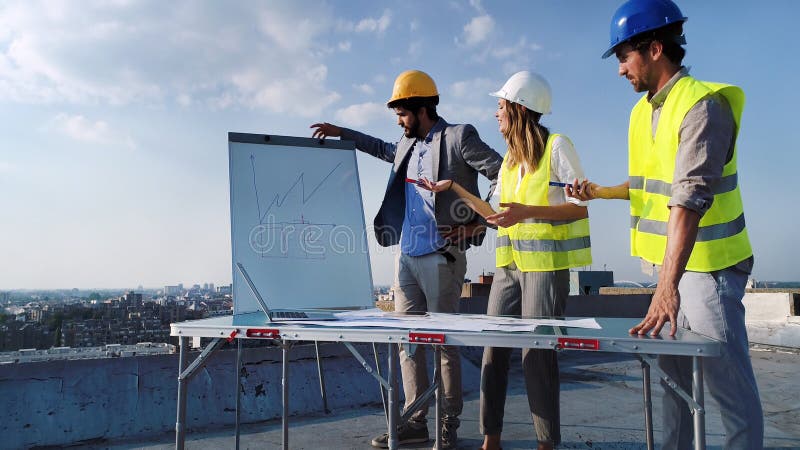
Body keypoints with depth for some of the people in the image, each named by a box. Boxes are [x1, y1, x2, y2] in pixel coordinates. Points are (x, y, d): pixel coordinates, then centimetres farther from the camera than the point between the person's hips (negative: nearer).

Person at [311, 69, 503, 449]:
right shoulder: (408, 145, 16)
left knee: (444, 341, 0)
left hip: (442, 257, -7)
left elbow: (503, 175, -6)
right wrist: (341, 133, 38)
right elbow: (385, 150, 38)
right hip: (406, 256, 7)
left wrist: (479, 222, -9)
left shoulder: (459, 137, -4)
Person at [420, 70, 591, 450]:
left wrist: (525, 211, -21)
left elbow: (581, 206, -10)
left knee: (537, 354, -4)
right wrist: (454, 188, 17)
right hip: (508, 266, 7)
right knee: (493, 350, 4)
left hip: (545, 265, -7)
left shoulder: (556, 146, -5)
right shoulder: (510, 158, 16)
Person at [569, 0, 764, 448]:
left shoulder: (703, 105, -17)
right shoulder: (644, 110, 10)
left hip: (705, 263, -8)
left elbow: (691, 196, -29)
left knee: (727, 377, -2)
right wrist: (599, 192, 11)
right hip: (668, 261, 8)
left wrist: (668, 285, -36)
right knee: (672, 372, 14)